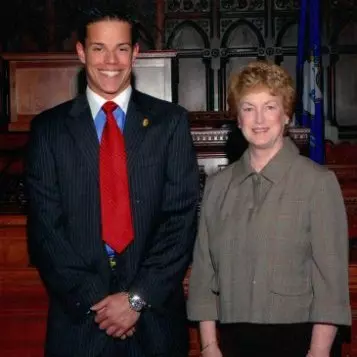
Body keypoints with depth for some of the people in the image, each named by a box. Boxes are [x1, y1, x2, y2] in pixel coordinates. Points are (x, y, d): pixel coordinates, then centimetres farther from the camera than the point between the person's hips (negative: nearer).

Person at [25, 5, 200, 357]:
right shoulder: (48, 128, 1)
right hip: (78, 318, 0)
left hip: (155, 317, 0)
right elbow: (44, 227, -2)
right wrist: (92, 299, -10)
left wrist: (138, 297, -11)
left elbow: (182, 217, -5)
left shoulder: (170, 121, 0)